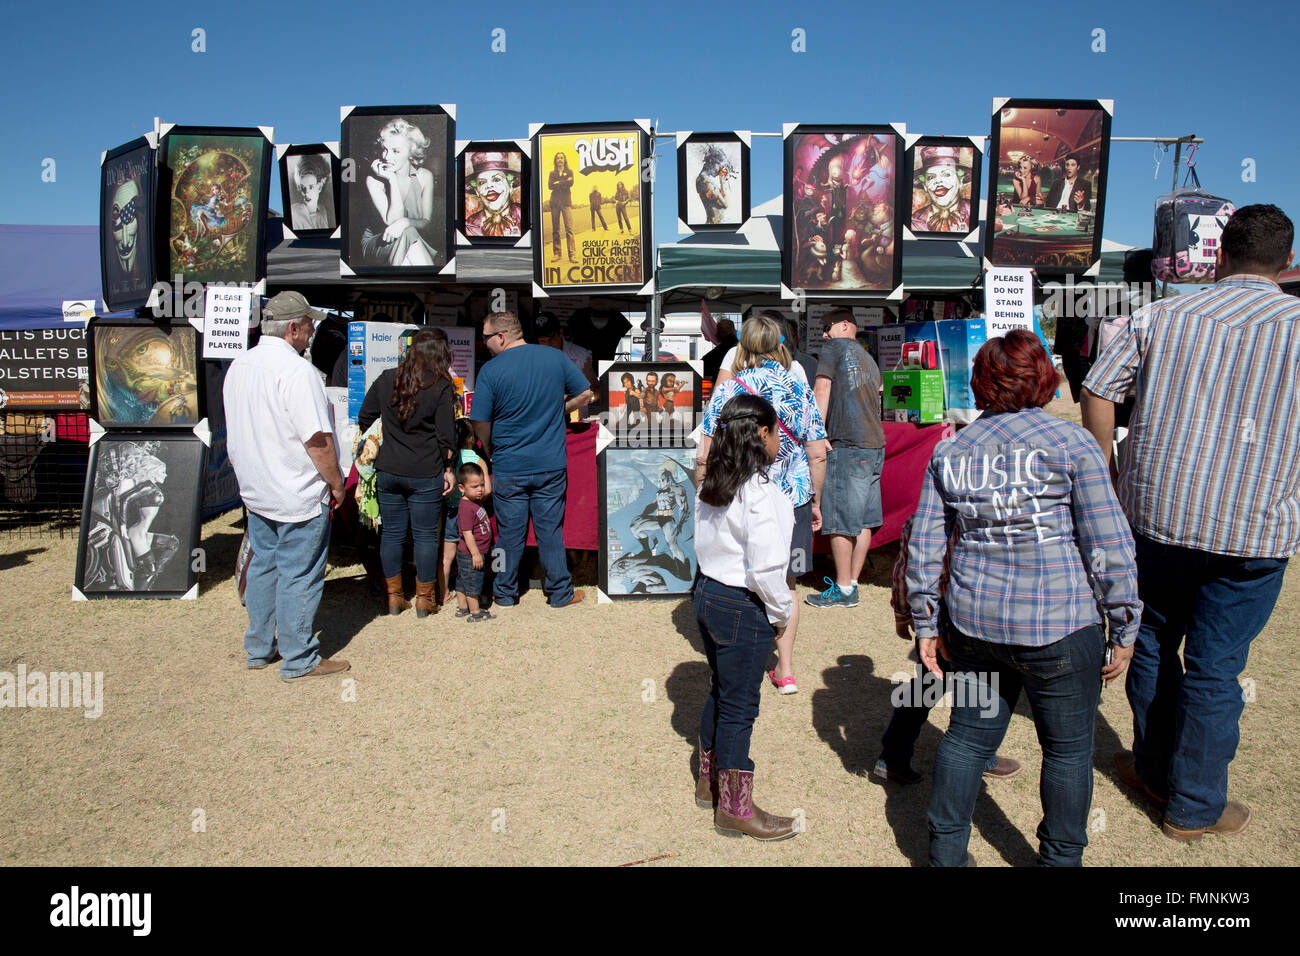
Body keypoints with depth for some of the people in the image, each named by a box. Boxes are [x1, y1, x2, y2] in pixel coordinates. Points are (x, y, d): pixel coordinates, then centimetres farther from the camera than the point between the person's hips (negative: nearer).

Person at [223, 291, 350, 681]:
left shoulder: (238, 366, 7)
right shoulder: (296, 371, -21)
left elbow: (237, 432, 17)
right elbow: (317, 440, -22)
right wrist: (336, 483, -9)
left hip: (256, 491, 9)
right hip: (299, 498, -9)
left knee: (262, 566, 18)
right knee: (299, 575, 1)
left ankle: (259, 648, 30)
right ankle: (299, 659, 11)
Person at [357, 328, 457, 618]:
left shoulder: (386, 379, 1)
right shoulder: (441, 387, -10)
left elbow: (364, 420, 9)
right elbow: (446, 436, -7)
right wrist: (448, 469, 5)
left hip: (388, 471, 3)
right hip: (425, 474, -3)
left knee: (391, 533, 13)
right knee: (425, 535, 8)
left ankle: (394, 597, 22)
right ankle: (424, 599, 17)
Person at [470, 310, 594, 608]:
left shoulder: (490, 371, -12)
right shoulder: (555, 357, -2)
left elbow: (480, 423, -9)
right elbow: (585, 394, 5)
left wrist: (490, 451, 10)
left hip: (509, 469, -2)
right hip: (551, 464, 2)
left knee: (510, 533, 11)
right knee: (550, 531, 12)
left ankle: (505, 593, 25)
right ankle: (560, 592, 20)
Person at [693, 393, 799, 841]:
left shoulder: (710, 485, 5)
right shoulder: (760, 491, -21)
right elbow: (765, 568, -27)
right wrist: (782, 612, -11)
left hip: (708, 594, 8)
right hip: (743, 608, -8)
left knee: (719, 692, 22)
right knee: (739, 707, 3)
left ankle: (709, 780, 38)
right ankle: (734, 808, 17)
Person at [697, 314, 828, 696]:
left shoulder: (726, 391, -6)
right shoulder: (800, 390, 0)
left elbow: (704, 458, -7)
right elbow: (817, 455, 1)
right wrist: (816, 501, 13)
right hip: (792, 500, 2)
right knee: (784, 585, 14)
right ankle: (785, 670, 21)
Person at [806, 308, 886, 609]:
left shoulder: (834, 347, 1)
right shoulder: (869, 359, 22)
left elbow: (822, 388, -9)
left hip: (847, 445, -8)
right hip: (875, 444, 9)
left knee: (840, 522, -2)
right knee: (863, 521, 11)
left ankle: (843, 590, 3)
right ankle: (851, 582, 19)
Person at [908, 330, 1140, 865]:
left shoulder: (950, 451, 3)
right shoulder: (1071, 442, -8)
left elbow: (924, 546, 4)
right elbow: (1109, 545, -10)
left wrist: (925, 625, 11)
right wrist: (1124, 629, -1)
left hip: (975, 622, 4)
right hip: (1058, 626, -4)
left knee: (970, 734, 16)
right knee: (1068, 746, 15)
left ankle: (944, 853, 26)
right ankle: (1060, 859, 29)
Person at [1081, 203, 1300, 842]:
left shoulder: (1159, 317, 0)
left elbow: (1097, 390, 2)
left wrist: (1103, 470, 13)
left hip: (1154, 512, 2)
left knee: (1152, 644, 20)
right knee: (1214, 669, 8)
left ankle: (1155, 768, 37)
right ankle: (1194, 806, 23)